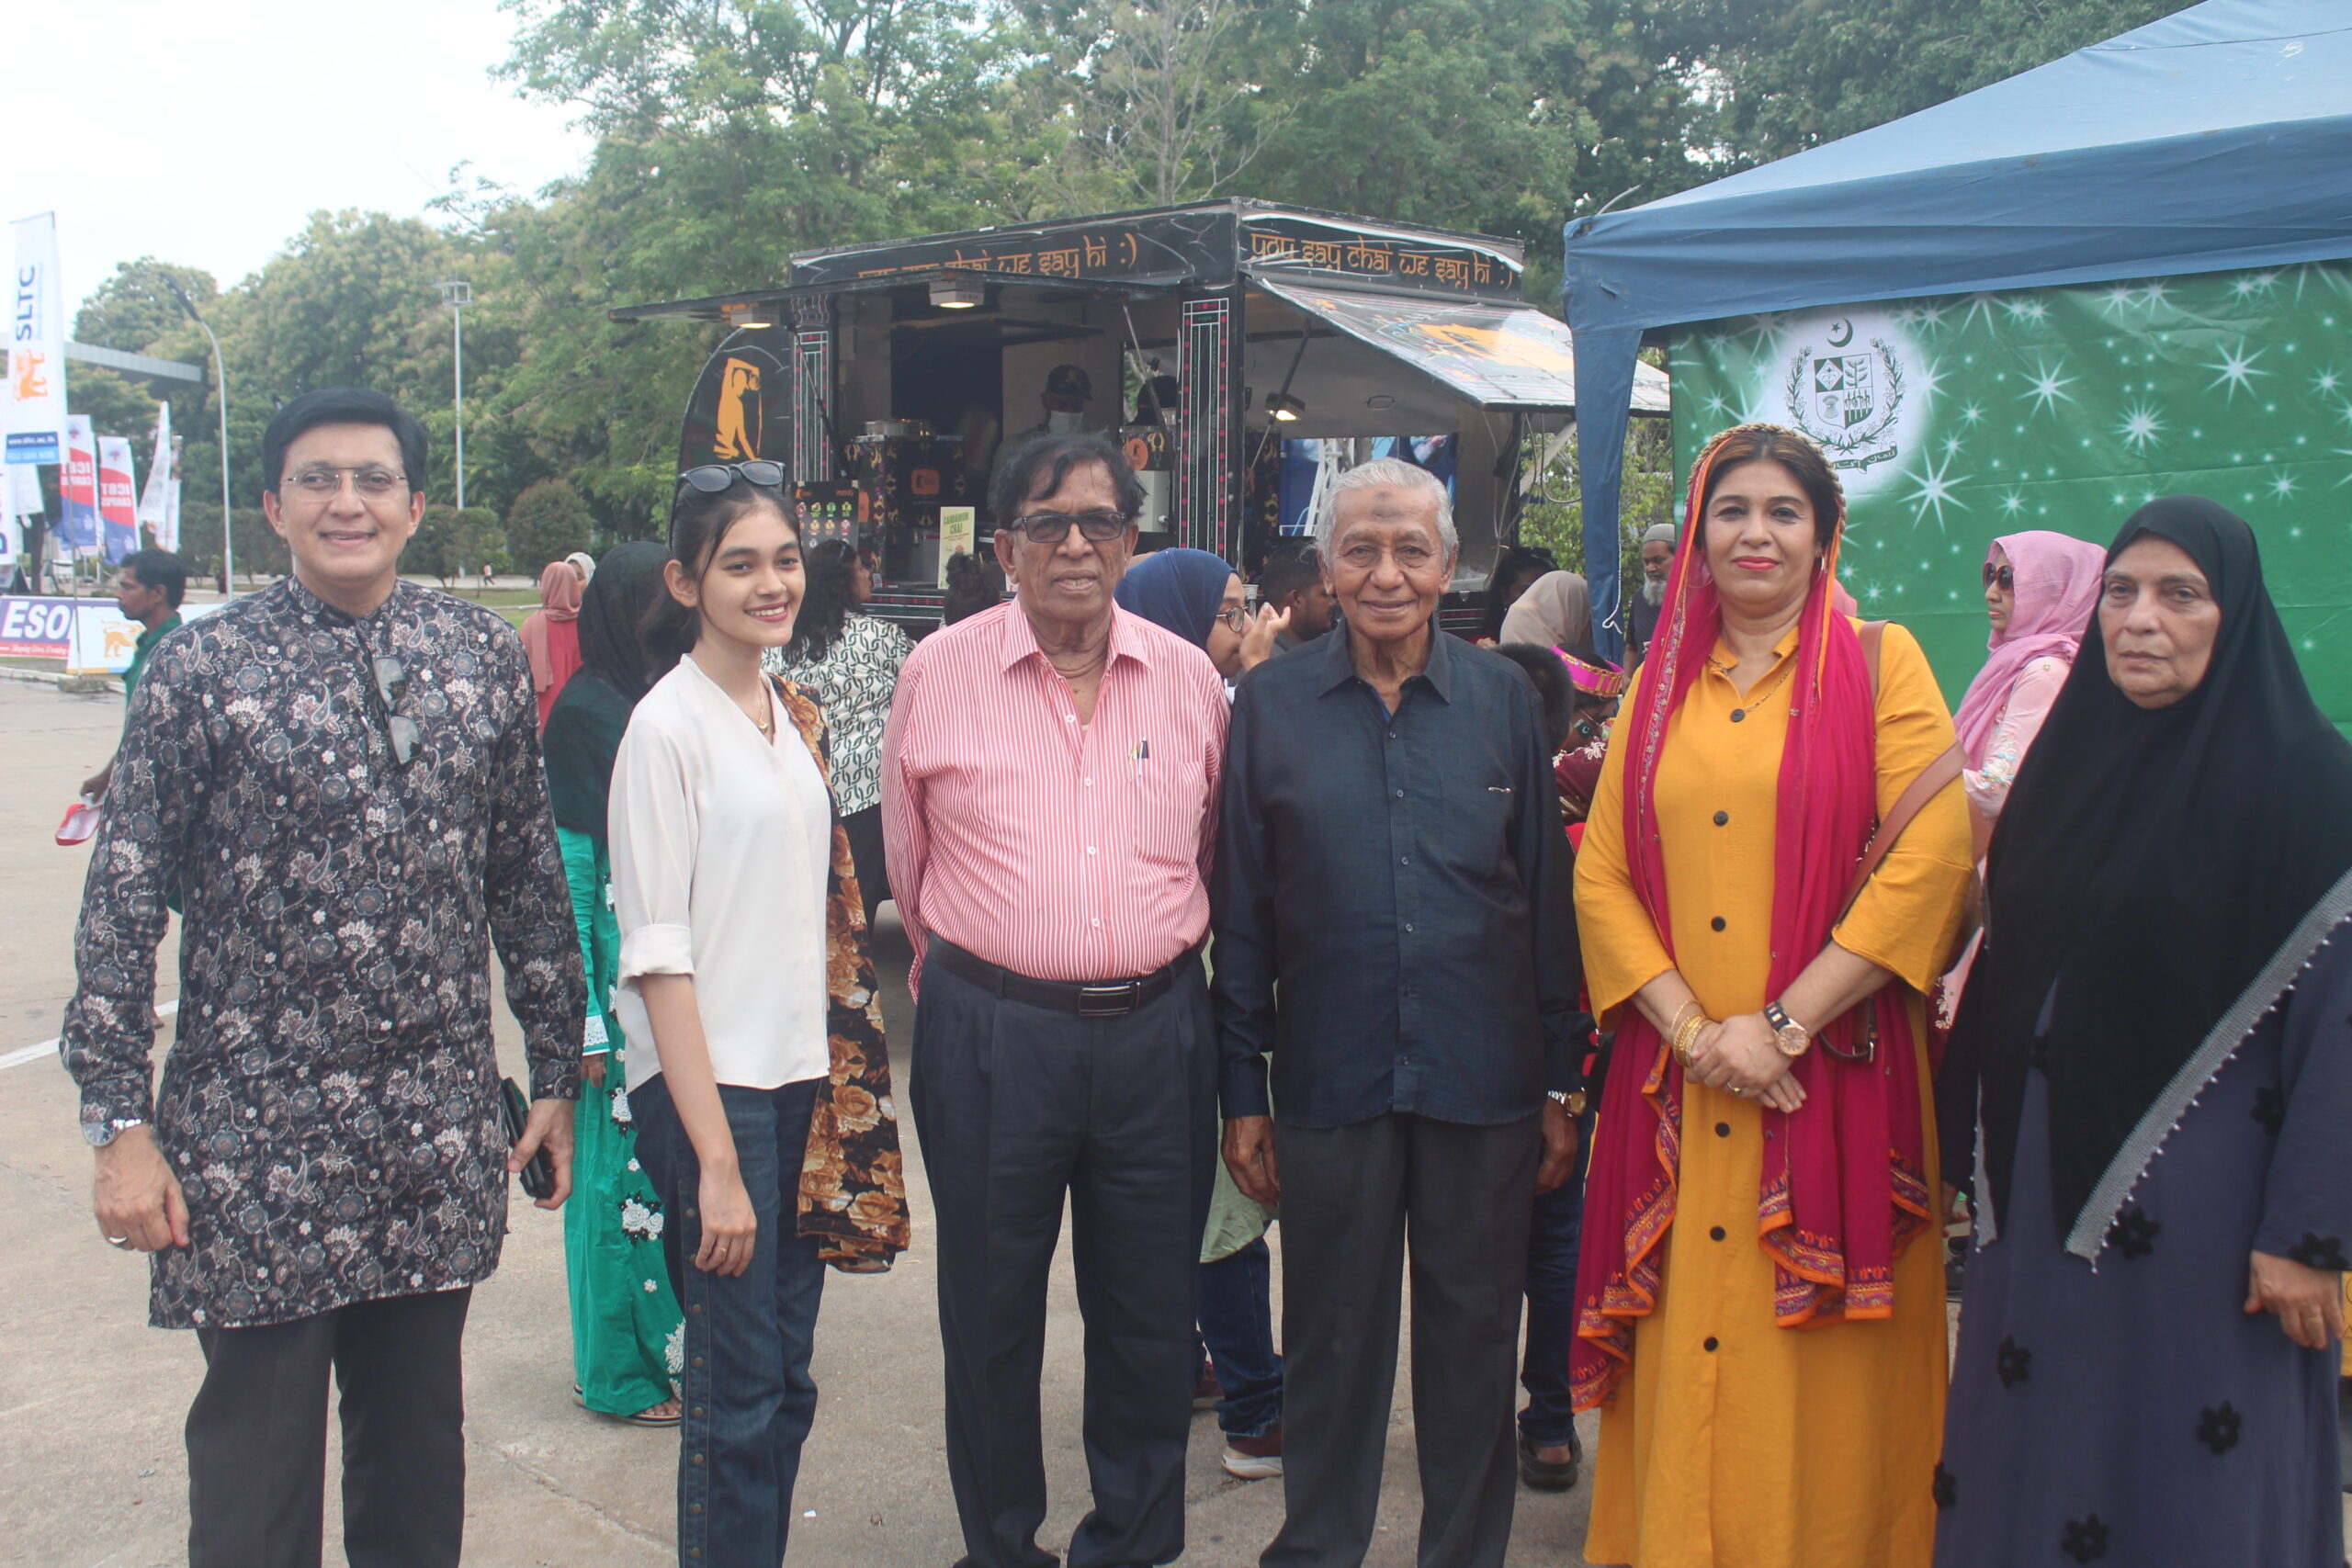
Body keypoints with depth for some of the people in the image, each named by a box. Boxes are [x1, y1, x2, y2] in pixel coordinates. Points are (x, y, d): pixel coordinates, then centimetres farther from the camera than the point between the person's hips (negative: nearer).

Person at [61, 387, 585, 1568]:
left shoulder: (484, 655, 5)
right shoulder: (202, 667, -4)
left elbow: (530, 876, 10)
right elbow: (122, 902, -3)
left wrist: (555, 1073, 10)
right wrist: (119, 1124, -6)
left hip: (444, 1133, 3)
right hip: (255, 1135, -2)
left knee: (420, 1439, 15)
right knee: (257, 1468, 7)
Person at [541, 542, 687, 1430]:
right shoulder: (587, 712, -11)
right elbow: (568, 873, -12)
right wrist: (582, 1019, -14)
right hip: (621, 980, -7)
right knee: (622, 1165, 4)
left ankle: (672, 1344, 27)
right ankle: (619, 1369, 19)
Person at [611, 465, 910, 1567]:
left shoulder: (795, 716, 10)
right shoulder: (666, 725, -11)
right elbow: (658, 957, -14)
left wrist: (836, 1071, 10)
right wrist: (716, 1158, -17)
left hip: (803, 1076, 7)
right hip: (709, 1088, -7)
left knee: (786, 1384, 14)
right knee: (736, 1393, 2)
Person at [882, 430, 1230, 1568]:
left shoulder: (1189, 678, 4)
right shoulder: (938, 674, -1)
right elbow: (907, 857, 10)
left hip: (1156, 1033, 2)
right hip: (988, 1035, -1)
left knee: (1150, 1314, 10)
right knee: (990, 1312, 10)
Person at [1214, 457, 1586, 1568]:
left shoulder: (1504, 699, 3)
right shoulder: (1271, 704, 1)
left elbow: (1549, 895, 5)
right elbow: (1240, 912, 2)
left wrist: (1562, 1082, 4)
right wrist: (1241, 1091, 1)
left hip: (1485, 1080, 1)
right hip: (1329, 1080, 0)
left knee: (1474, 1337, 11)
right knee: (1331, 1339, 11)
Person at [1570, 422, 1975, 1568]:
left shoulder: (1879, 663, 2)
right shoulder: (1660, 687, 12)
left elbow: (1928, 862, -8)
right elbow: (1600, 875, 7)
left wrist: (1780, 1027, -13)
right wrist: (1689, 1027, -8)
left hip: (1834, 1074, -3)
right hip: (1678, 1082, 3)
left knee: (1820, 1368, 2)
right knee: (1686, 1354, 8)